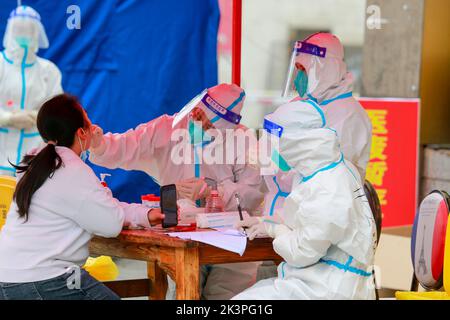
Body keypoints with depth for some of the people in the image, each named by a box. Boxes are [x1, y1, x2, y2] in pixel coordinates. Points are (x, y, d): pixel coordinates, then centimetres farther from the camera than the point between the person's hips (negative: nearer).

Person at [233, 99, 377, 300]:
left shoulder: (326, 193, -24)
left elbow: (302, 254, -18)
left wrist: (274, 229, -1)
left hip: (329, 290, -10)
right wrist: (264, 222, 13)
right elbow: (305, 222, 22)